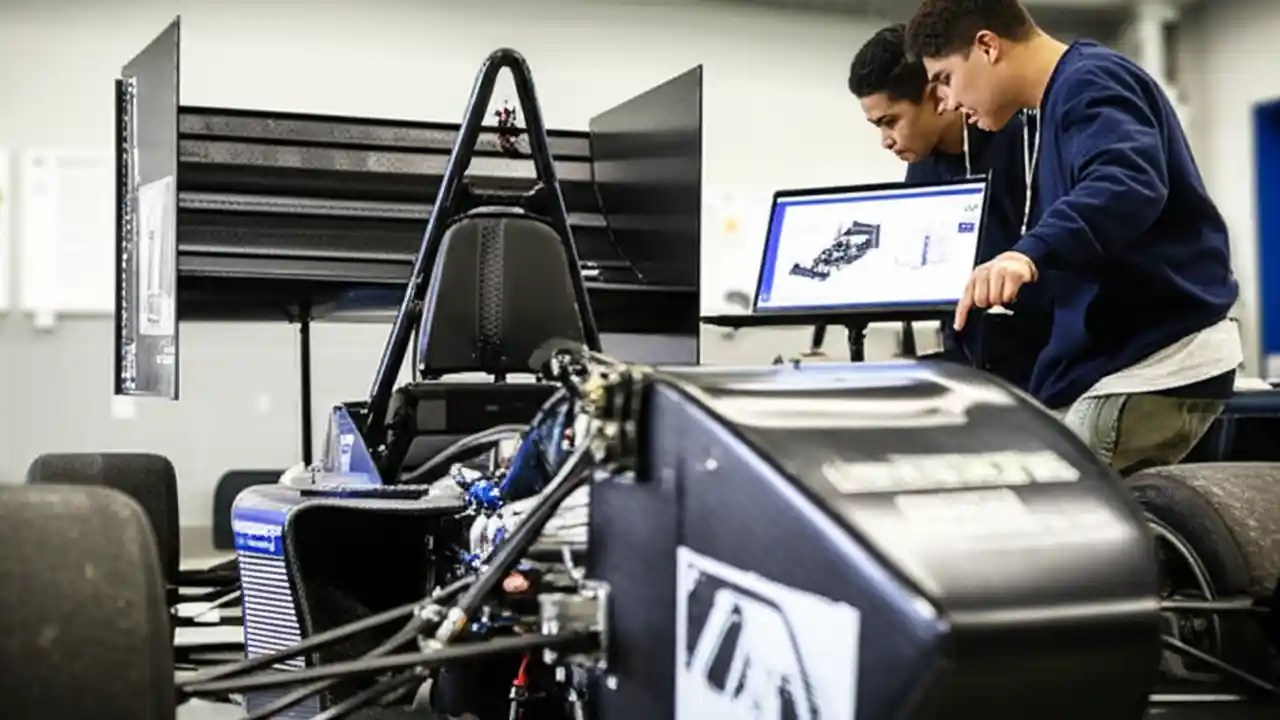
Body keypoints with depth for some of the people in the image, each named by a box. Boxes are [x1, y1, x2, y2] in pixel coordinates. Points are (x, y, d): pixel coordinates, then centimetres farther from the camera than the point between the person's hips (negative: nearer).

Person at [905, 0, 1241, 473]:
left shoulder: (1090, 84, -12)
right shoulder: (1062, 98, 20)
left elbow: (1127, 184, -32)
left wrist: (1030, 253, -45)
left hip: (1155, 365, -10)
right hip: (1123, 358, 10)